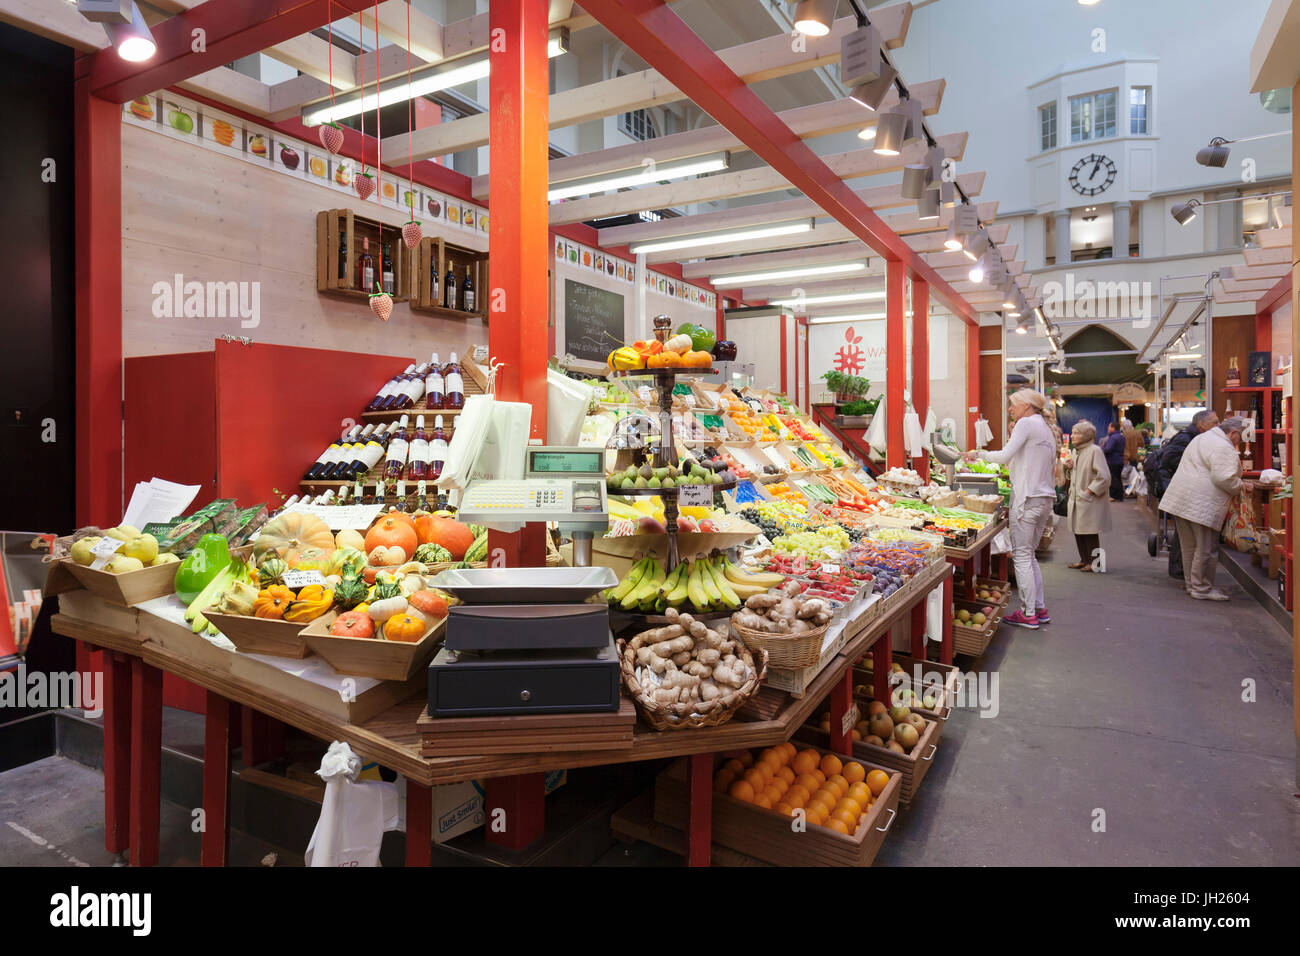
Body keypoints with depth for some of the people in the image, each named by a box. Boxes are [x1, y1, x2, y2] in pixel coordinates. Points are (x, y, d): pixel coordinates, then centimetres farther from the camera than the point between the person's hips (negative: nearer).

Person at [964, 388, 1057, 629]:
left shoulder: (1027, 423, -8)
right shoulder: (1046, 428, 20)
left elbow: (1004, 457, -17)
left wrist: (977, 454, -3)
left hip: (1027, 497, -9)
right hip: (1046, 498, 9)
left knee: (1021, 556, -3)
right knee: (1029, 555, 16)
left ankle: (1028, 614, 1)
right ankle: (1040, 609, 19)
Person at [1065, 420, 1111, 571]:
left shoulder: (1094, 451, -13)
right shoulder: (1076, 451, 13)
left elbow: (1104, 476, -17)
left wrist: (1089, 491, -17)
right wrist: (1072, 489, 11)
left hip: (1089, 501, -8)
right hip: (1076, 500, 8)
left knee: (1090, 533, -2)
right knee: (1078, 531, 12)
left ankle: (1093, 562, 7)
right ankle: (1084, 560, 22)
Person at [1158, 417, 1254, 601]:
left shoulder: (1202, 438, 20)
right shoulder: (1224, 448, -12)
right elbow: (1223, 478, -20)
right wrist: (1242, 486, -3)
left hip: (1180, 500, 10)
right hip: (1202, 506, -10)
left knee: (1190, 546, 17)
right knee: (1206, 549, -1)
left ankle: (1191, 583, 26)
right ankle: (1201, 588, 5)